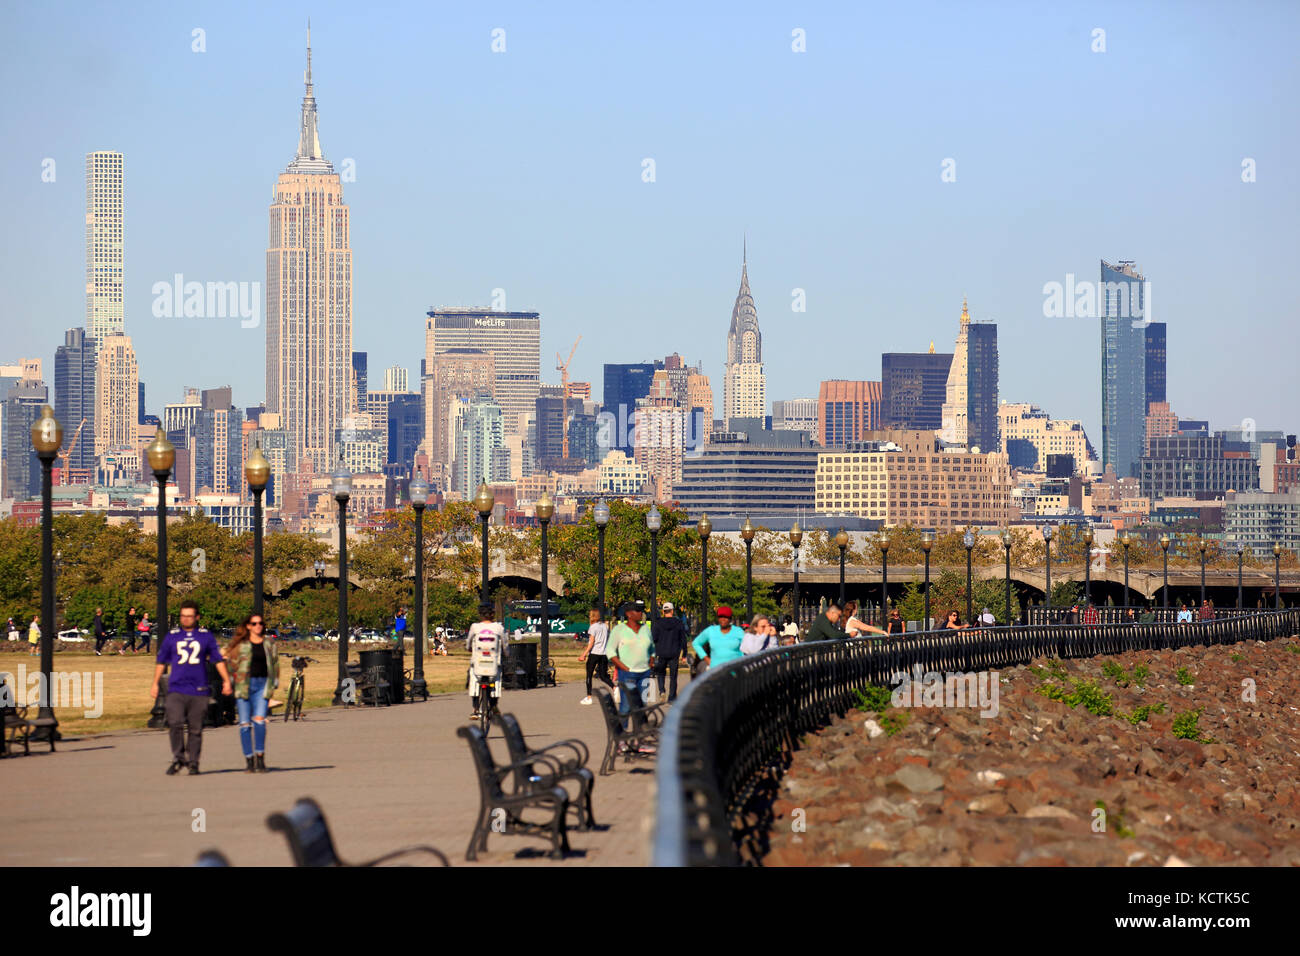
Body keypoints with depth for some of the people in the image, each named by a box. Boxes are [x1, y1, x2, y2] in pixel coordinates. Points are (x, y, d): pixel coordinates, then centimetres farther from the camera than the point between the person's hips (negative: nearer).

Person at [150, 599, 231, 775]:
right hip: (176, 689, 0)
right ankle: (178, 759, -5)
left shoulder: (206, 636, 8)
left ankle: (193, 762, 11)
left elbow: (218, 660, 12)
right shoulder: (172, 637, 10)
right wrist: (155, 684, 14)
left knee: (196, 728, 2)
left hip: (199, 690, 0)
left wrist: (226, 680, 7)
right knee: (175, 724, -15)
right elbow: (161, 662, 17)